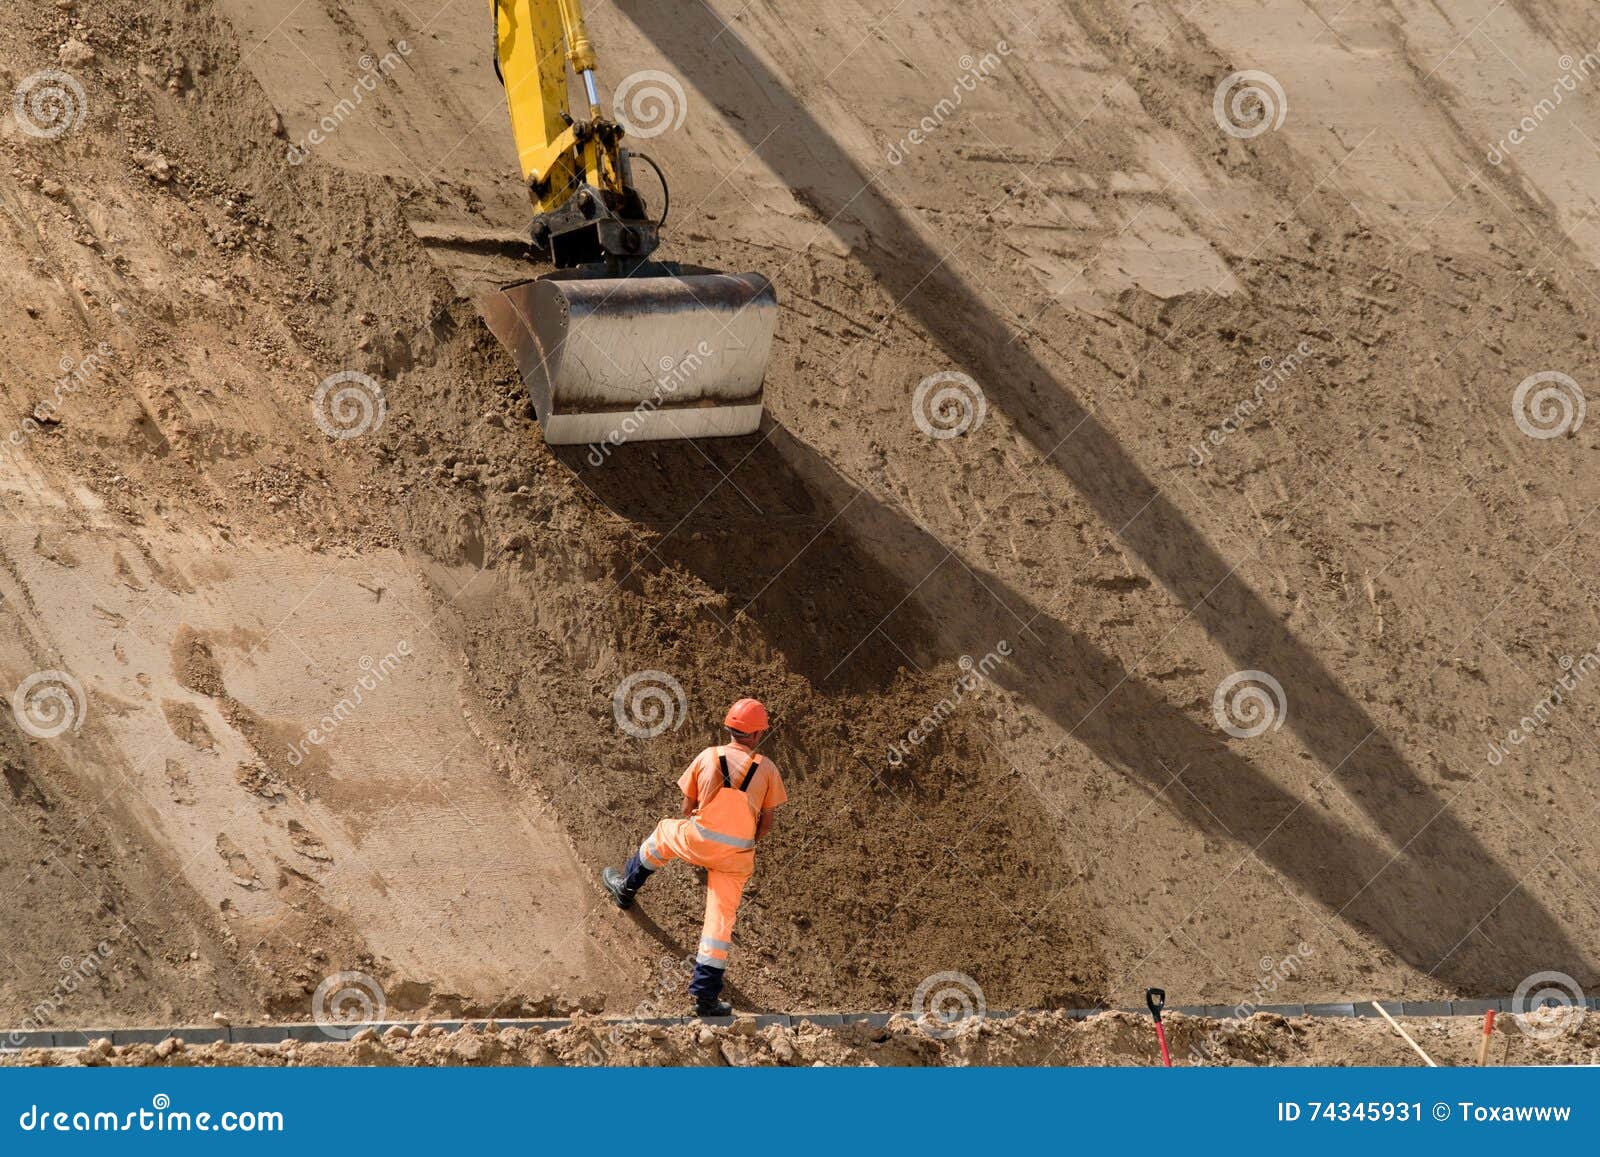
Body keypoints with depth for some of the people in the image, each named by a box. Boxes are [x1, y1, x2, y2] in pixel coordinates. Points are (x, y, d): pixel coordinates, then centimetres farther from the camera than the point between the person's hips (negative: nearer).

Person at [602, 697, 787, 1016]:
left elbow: (687, 809, 4)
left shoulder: (707, 757, -5)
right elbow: (767, 824, 0)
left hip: (699, 842, 1)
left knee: (664, 832, 34)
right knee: (720, 919, 8)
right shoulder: (767, 769, -6)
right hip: (738, 854, 0)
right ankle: (705, 994, 7)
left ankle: (625, 888, 53)